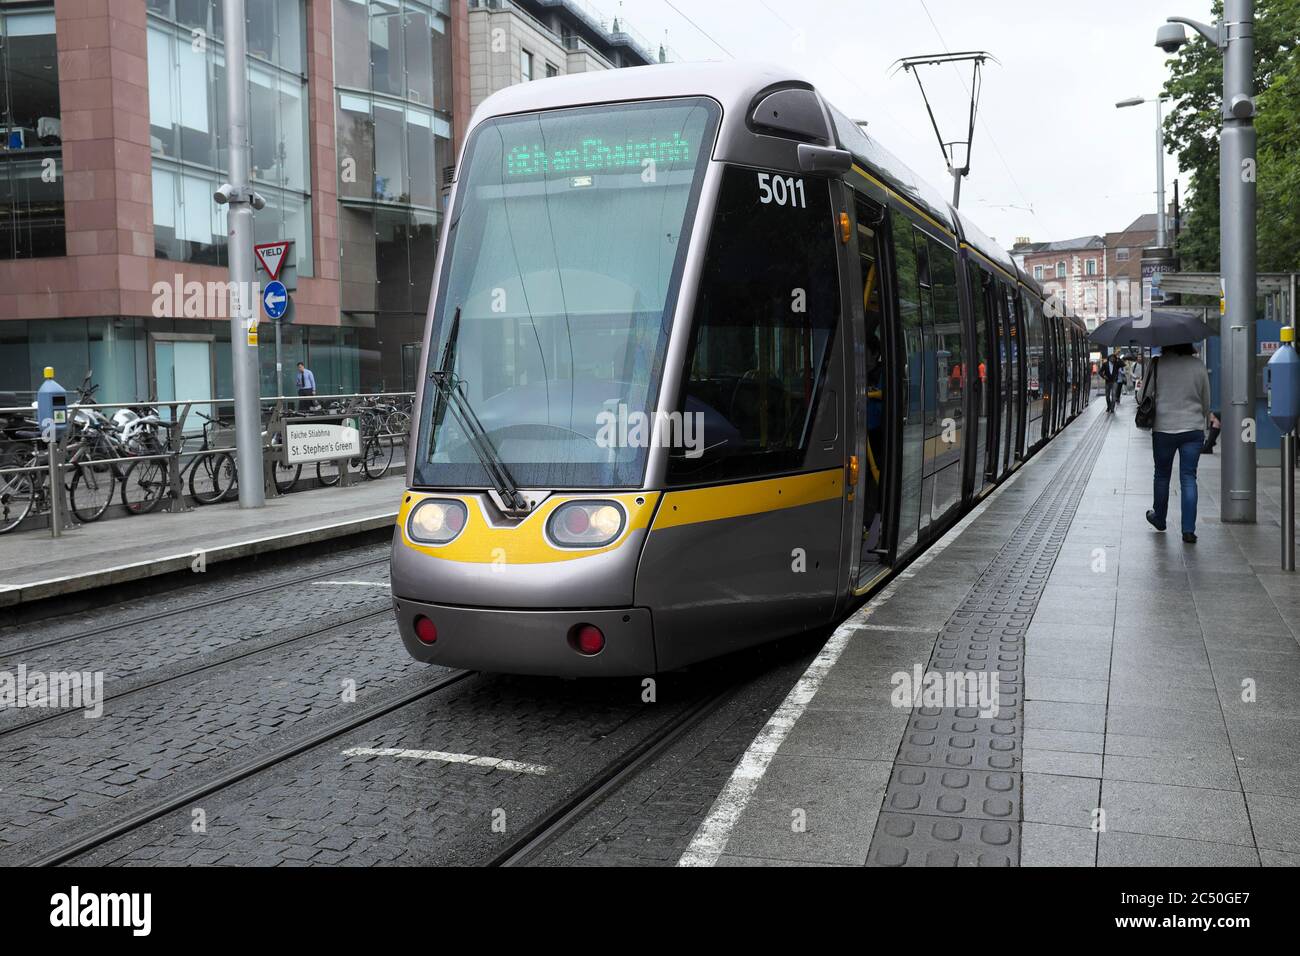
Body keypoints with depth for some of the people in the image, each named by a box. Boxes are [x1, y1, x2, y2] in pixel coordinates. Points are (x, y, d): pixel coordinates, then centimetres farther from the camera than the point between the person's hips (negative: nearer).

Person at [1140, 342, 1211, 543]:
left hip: (1163, 429, -1)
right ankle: (1189, 530, -3)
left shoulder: (1157, 364, -8)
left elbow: (1143, 397, -5)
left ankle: (1159, 519, 33)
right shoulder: (1198, 365, -1)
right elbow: (1206, 402, 8)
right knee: (1189, 478, 3)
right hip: (1193, 429, 1)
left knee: (1162, 475, 16)